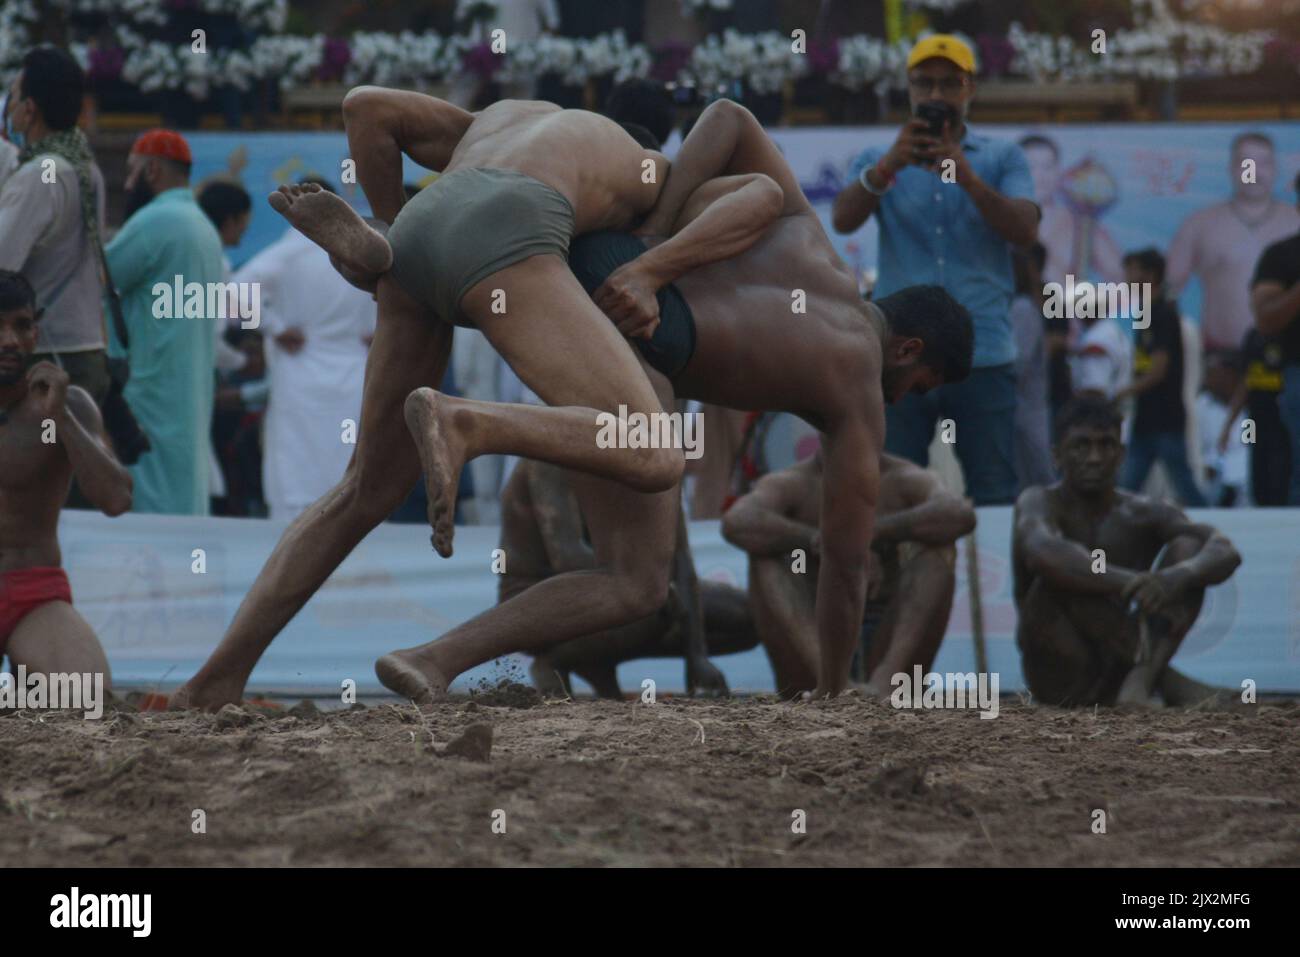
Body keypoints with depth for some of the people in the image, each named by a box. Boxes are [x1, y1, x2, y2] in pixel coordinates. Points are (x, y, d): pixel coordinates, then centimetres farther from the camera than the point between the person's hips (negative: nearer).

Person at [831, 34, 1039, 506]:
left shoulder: (1002, 158, 13)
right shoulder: (880, 161, 15)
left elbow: (1025, 231, -4)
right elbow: (844, 220, -4)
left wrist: (966, 177, -19)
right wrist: (888, 166, -22)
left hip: (984, 356, -1)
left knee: (996, 498, -4)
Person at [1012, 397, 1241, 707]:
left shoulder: (1143, 514, 4)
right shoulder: (1040, 502, -7)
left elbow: (1226, 553, -11)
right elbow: (1041, 551, -32)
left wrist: (1180, 576, -34)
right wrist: (1129, 584, -41)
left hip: (1120, 665, 4)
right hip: (1058, 676, -4)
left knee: (1188, 546, -10)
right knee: (1059, 576, -29)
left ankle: (1141, 680, -31)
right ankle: (1165, 680, -23)